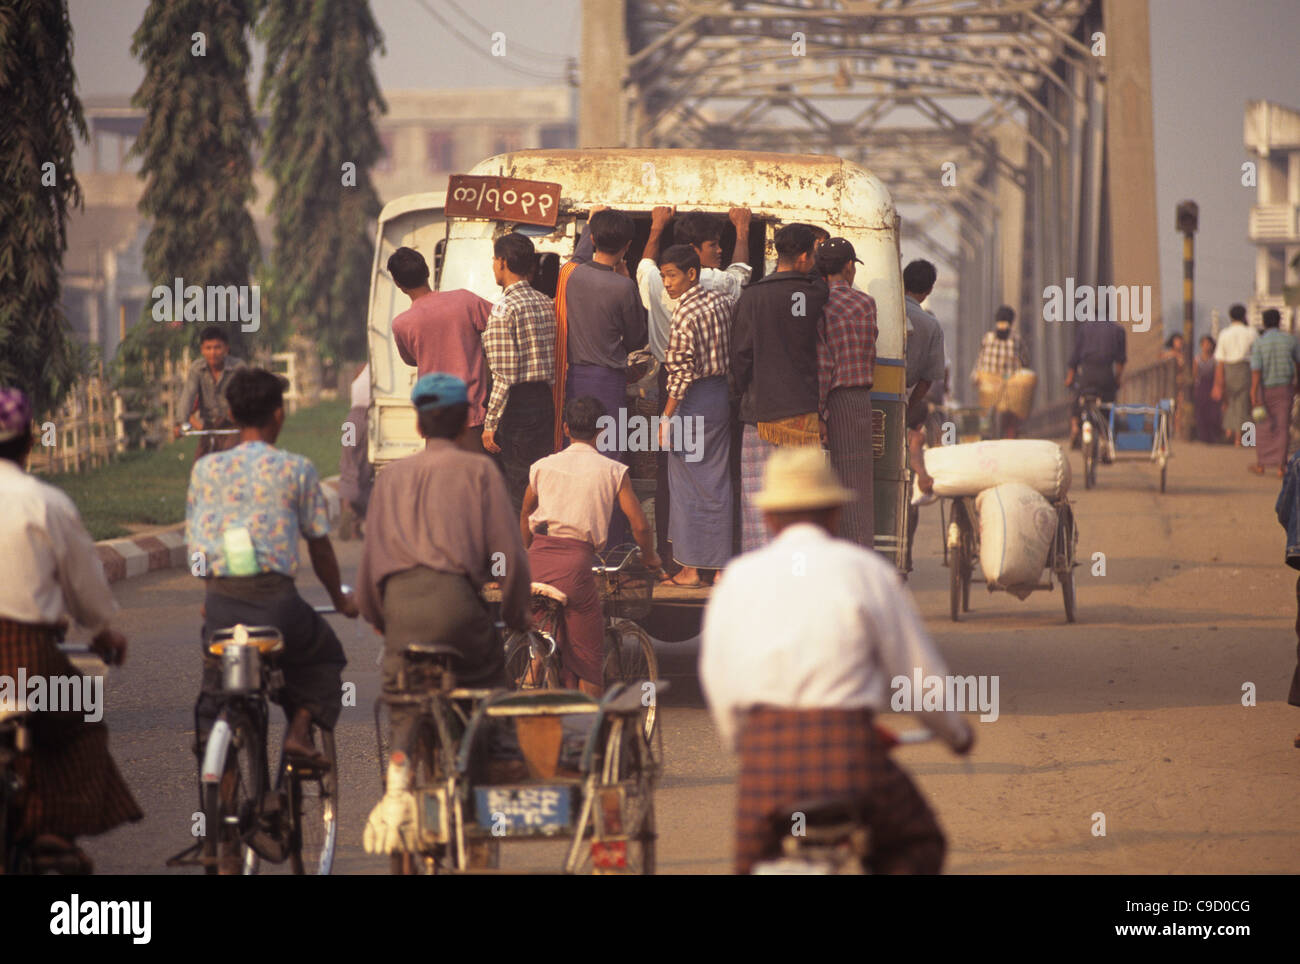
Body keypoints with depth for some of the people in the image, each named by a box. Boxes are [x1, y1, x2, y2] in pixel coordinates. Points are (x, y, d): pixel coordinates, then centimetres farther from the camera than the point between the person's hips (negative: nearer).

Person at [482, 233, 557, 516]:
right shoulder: (546, 304, 10)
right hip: (544, 402, 7)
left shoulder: (505, 308, -14)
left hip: (516, 407, -7)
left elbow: (504, 375, -18)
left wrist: (490, 423, -15)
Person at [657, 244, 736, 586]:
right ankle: (721, 563, 16)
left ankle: (690, 569, 5)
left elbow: (682, 372, -18)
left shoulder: (685, 313, -17)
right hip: (723, 392, 7)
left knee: (688, 483, 1)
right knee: (717, 480, 12)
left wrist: (667, 417, -13)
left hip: (695, 400, -7)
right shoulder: (724, 301, 5)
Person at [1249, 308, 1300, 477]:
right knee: (1282, 428, 3)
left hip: (1264, 387, -1)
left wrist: (1254, 394, -16)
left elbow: (1256, 370, -16)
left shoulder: (1258, 343, -11)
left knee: (1263, 428, 11)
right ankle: (1281, 466, -2)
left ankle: (1261, 464, 17)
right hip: (1285, 387, 1)